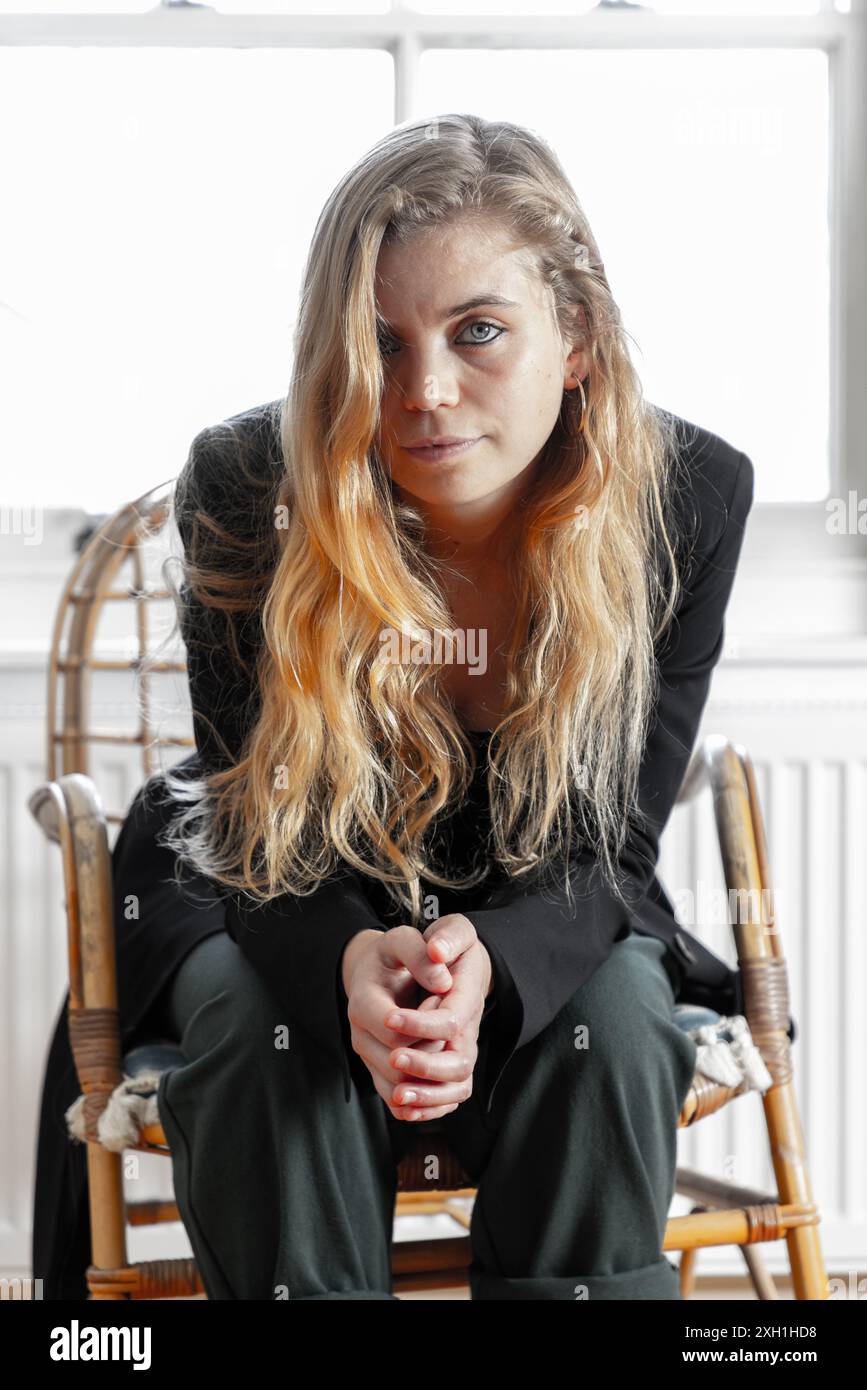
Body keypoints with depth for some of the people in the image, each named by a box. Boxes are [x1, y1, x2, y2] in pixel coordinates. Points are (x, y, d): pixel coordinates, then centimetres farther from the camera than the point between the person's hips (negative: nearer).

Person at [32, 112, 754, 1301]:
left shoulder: (689, 495, -21)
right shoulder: (247, 484, -24)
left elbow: (609, 847, -18)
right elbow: (265, 826, -19)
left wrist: (489, 959, -42)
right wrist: (350, 962, -44)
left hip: (542, 917, 1)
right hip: (277, 900, -1)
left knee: (613, 1021, -30)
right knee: (268, 1026, -32)